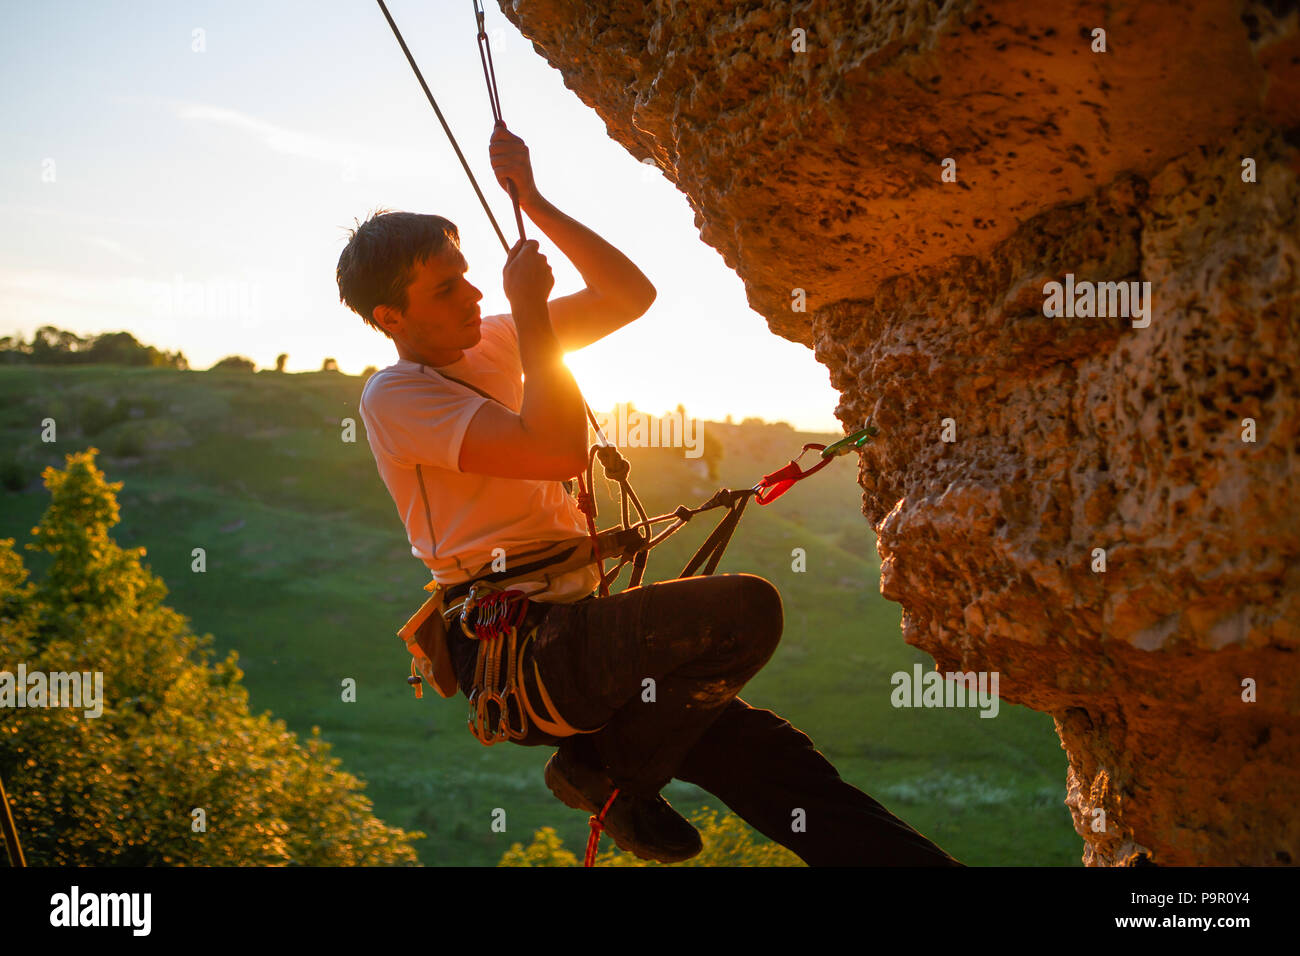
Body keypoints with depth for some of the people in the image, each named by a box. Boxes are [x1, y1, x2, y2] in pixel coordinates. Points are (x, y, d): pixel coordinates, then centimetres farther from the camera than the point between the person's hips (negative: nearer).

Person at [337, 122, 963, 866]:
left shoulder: (495, 343, 15)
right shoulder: (396, 396, -9)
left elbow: (630, 295, 15)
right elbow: (560, 448, -22)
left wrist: (534, 203, 6)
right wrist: (530, 308, -13)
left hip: (568, 633, 8)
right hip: (514, 655, -8)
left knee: (765, 750, -4)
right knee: (746, 609, -24)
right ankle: (605, 772, -7)